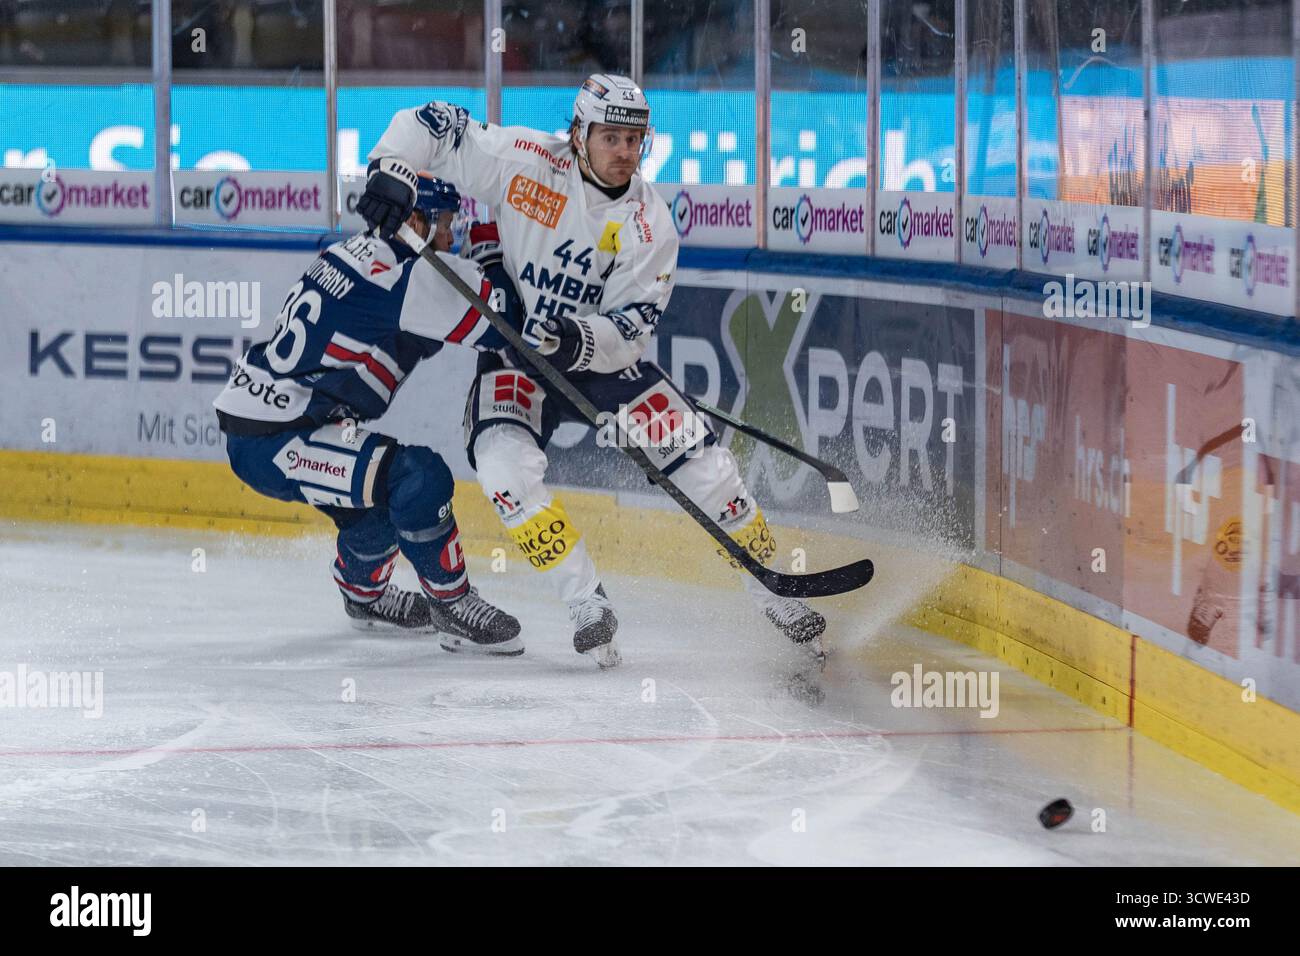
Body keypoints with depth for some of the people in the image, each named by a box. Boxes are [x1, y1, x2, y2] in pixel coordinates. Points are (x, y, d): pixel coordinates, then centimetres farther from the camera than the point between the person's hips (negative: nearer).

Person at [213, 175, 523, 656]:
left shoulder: (357, 253, 12)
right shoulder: (397, 276, -17)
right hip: (268, 443, -10)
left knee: (387, 489, 27)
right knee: (417, 478, -20)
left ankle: (363, 592, 48)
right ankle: (454, 608, -7)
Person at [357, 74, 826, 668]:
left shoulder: (650, 225, -13)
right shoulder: (526, 162, -17)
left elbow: (633, 326, -16)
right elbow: (431, 125, -11)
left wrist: (582, 341, -37)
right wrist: (390, 172, -29)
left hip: (602, 356, 1)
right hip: (515, 351, -1)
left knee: (704, 463, -8)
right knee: (505, 464, -30)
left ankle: (772, 592, 13)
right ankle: (588, 607, -18)